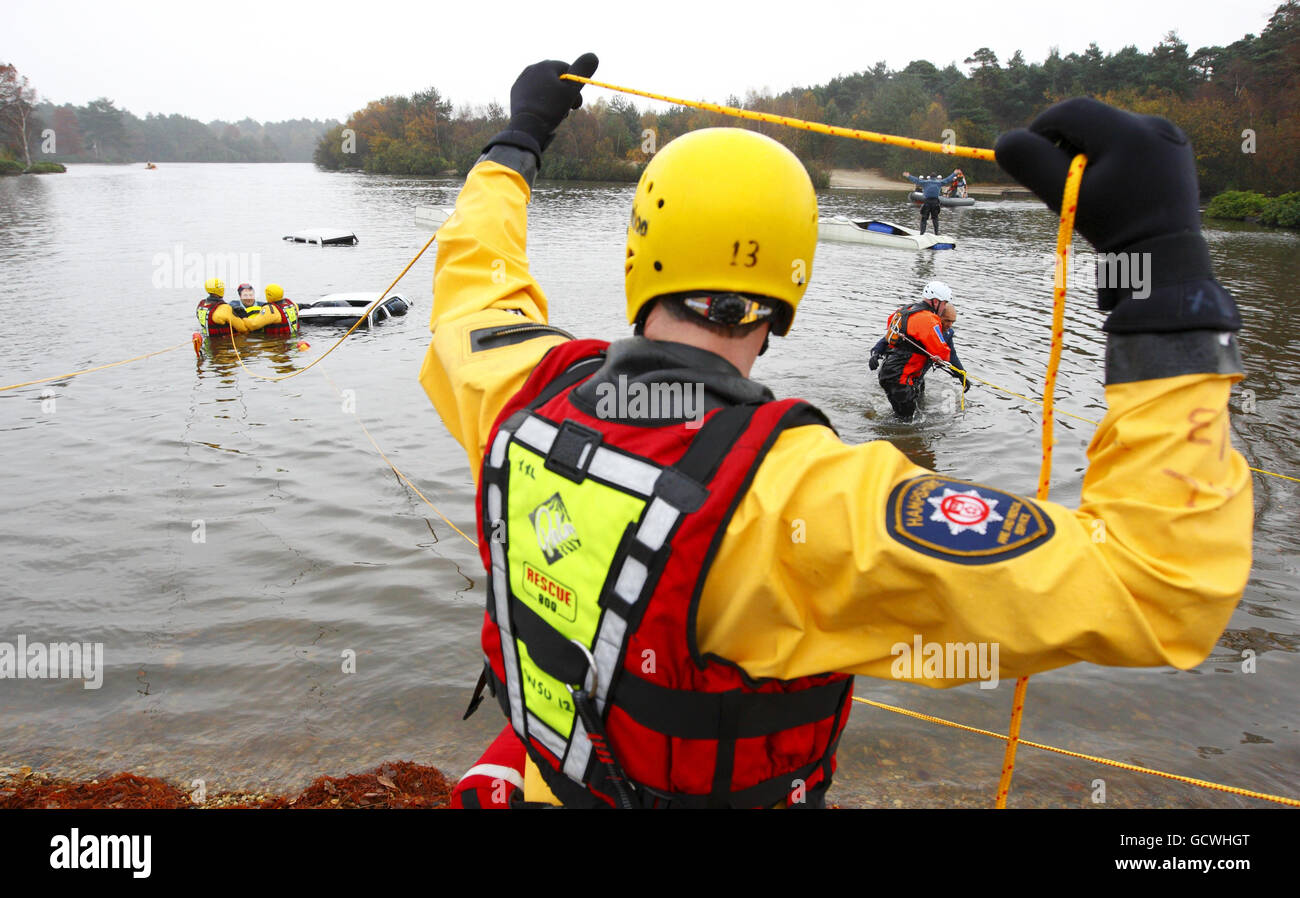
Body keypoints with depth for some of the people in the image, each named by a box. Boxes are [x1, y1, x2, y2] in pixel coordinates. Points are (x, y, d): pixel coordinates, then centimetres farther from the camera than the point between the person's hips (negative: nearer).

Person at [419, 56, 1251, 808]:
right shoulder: (799, 500, -37)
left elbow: (474, 281, 4)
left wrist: (519, 140, 19)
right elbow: (1152, 578, -37)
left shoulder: (525, 390, -20)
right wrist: (1166, 257, -36)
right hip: (717, 788, -4)